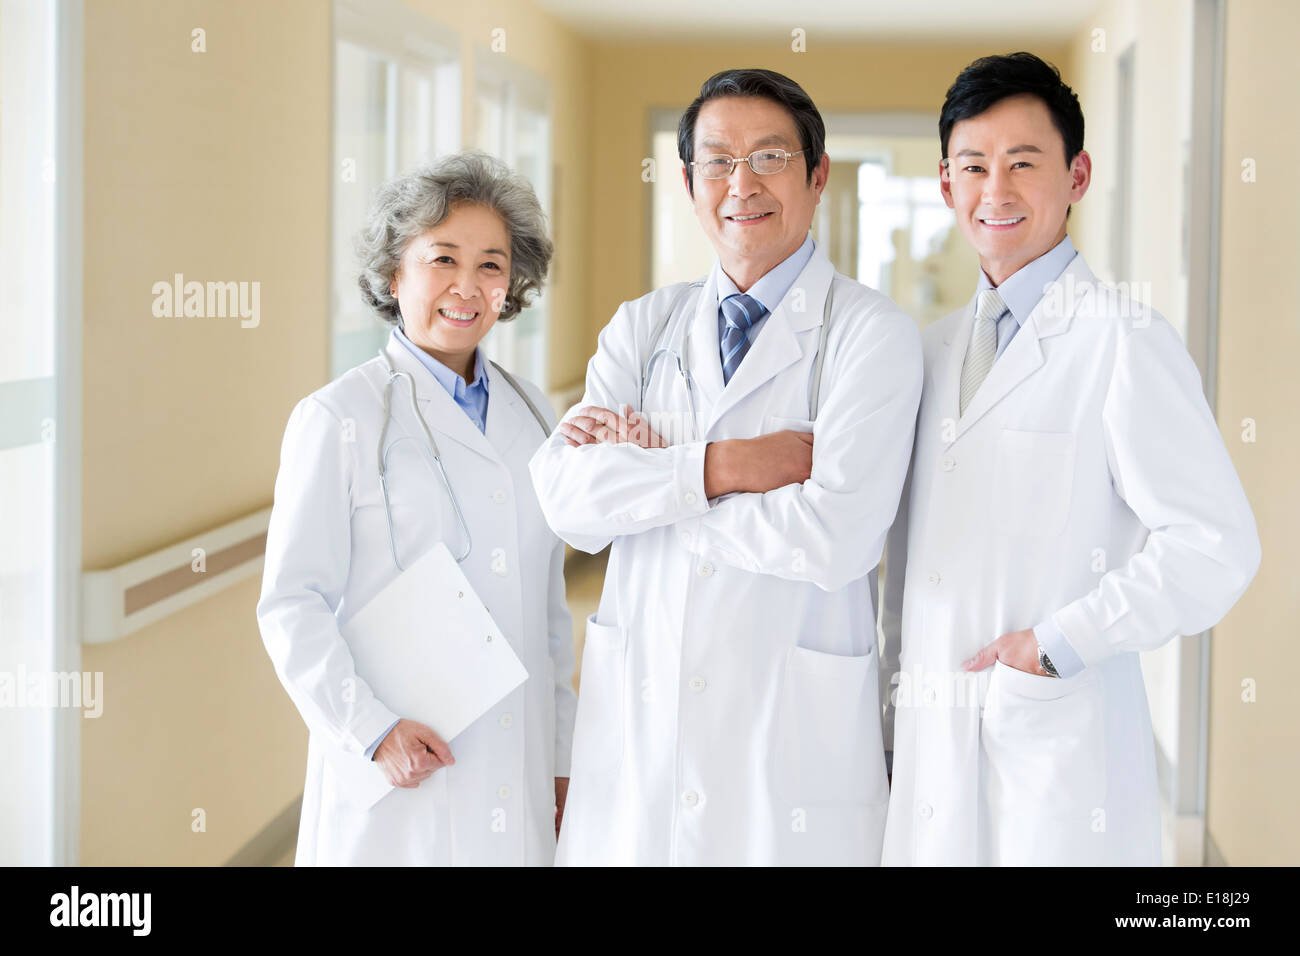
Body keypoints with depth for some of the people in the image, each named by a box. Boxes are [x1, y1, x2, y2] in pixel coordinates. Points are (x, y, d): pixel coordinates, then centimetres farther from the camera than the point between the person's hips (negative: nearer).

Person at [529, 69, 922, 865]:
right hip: (635, 711, 4)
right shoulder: (643, 327, 10)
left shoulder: (872, 335, -4)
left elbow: (834, 539, -18)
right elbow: (567, 497, -4)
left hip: (791, 729, -3)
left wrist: (644, 470, -8)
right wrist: (720, 467, -18)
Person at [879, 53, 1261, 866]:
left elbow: (1217, 547, -13)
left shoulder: (1123, 340, -8)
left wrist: (1058, 643, -14)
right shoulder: (936, 348, 14)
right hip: (933, 743, 6)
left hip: (1057, 744, -6)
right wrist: (895, 715, 14)